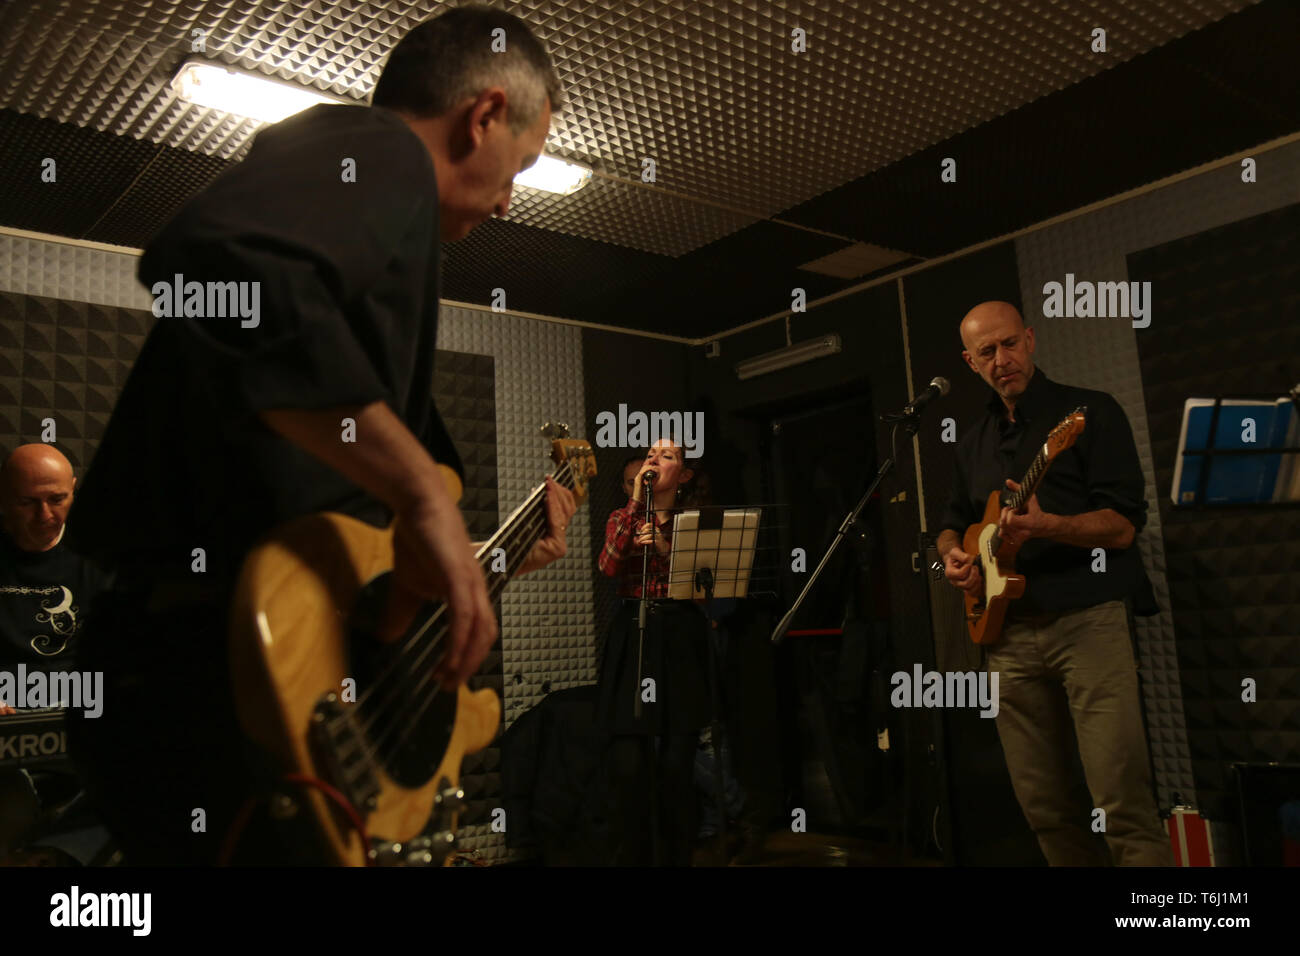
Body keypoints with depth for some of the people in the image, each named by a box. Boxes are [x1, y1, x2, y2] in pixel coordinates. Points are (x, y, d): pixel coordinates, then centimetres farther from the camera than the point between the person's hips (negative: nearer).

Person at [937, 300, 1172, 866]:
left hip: (1088, 621, -5)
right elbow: (953, 522, 26)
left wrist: (1044, 525, -26)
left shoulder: (1090, 411, -1)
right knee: (1043, 803, 10)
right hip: (1008, 634, 5)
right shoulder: (973, 442, 16)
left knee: (1122, 799, -10)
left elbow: (1124, 525, -9)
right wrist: (953, 555, 3)